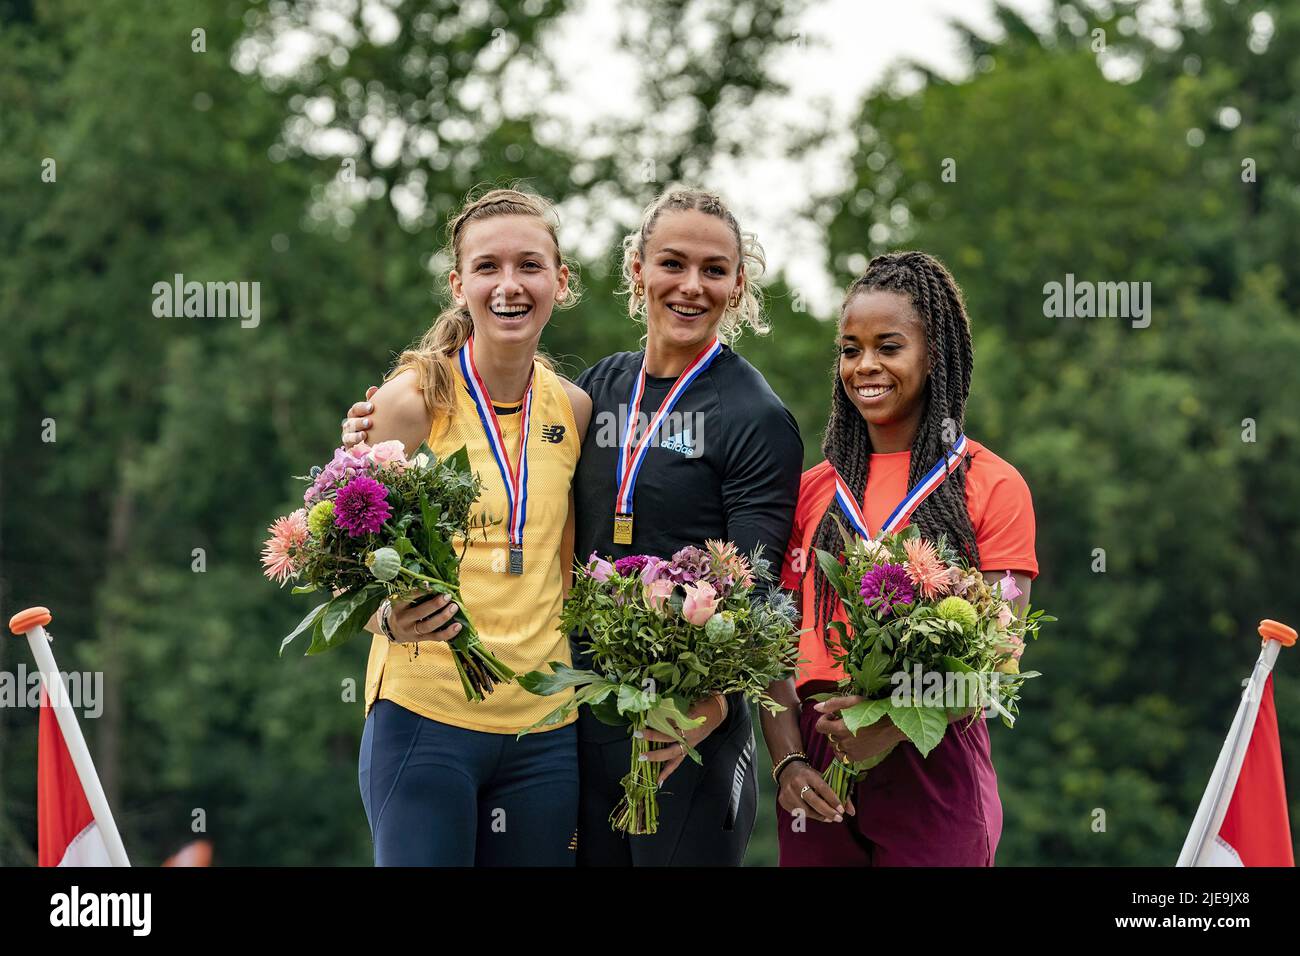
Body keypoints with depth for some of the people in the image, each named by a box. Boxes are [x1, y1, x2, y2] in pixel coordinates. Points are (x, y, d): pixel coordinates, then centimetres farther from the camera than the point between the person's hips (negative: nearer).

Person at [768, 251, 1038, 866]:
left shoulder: (991, 487, -1)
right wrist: (788, 761, -7)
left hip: (933, 766, -3)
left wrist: (897, 721, -21)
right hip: (817, 765, 3)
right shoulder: (813, 490, 10)